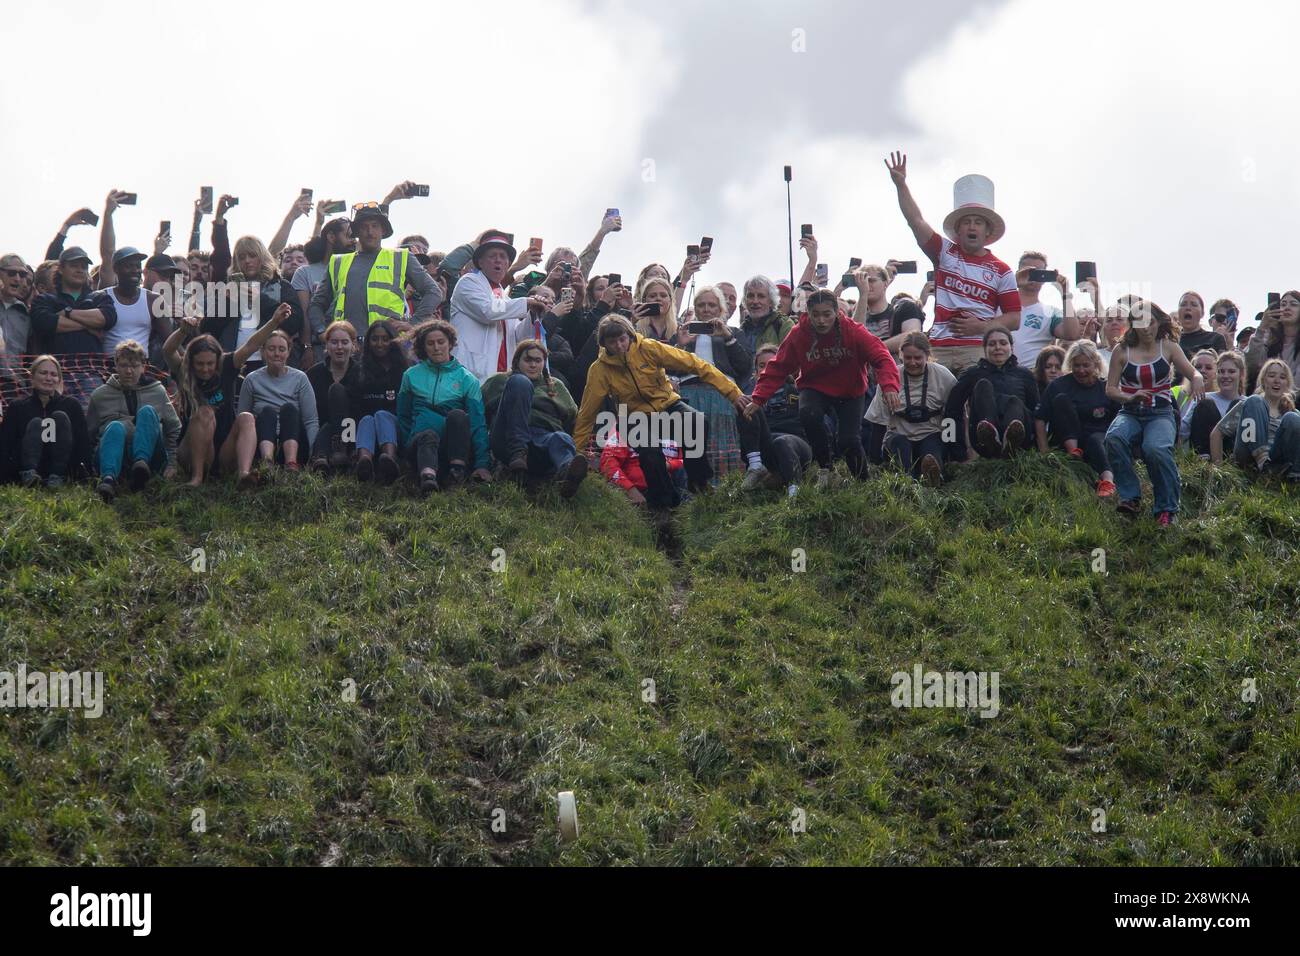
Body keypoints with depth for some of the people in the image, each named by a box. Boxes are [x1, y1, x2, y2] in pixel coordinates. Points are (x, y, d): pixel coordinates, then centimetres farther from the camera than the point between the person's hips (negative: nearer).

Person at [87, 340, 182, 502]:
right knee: (115, 426, -33)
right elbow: (89, 433, 20)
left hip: (151, 455, 0)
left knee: (147, 411, -23)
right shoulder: (100, 395, 17)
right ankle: (108, 479, -62)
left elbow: (174, 430, 22)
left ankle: (141, 463, -51)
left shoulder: (157, 391, 19)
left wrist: (171, 464, 13)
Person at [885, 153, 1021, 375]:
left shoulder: (1001, 271, 9)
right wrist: (901, 184, -5)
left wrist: (981, 327, -9)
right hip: (939, 348, 1)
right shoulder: (945, 253, 13)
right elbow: (916, 221, 5)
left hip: (978, 350, -1)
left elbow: (1014, 319, 6)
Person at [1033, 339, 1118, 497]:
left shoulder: (1106, 388, 4)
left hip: (1098, 437, 0)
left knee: (1096, 441, -37)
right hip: (1068, 439, 1)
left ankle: (1107, 479, -65)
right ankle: (1073, 450, -36)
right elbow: (1040, 418, -2)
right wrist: (1044, 449, -10)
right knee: (1061, 399, -20)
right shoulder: (1059, 385, 2)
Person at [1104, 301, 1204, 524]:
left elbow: (1193, 373, -2)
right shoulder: (1122, 351, 6)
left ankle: (1166, 509, -18)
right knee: (1114, 438, -34)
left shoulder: (1167, 347, 5)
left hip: (1161, 414, -1)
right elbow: (1110, 388, 5)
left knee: (1156, 448, -34)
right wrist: (1130, 398, -15)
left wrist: (1198, 380, -27)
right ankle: (1129, 496, -20)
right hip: (1130, 413, 1)